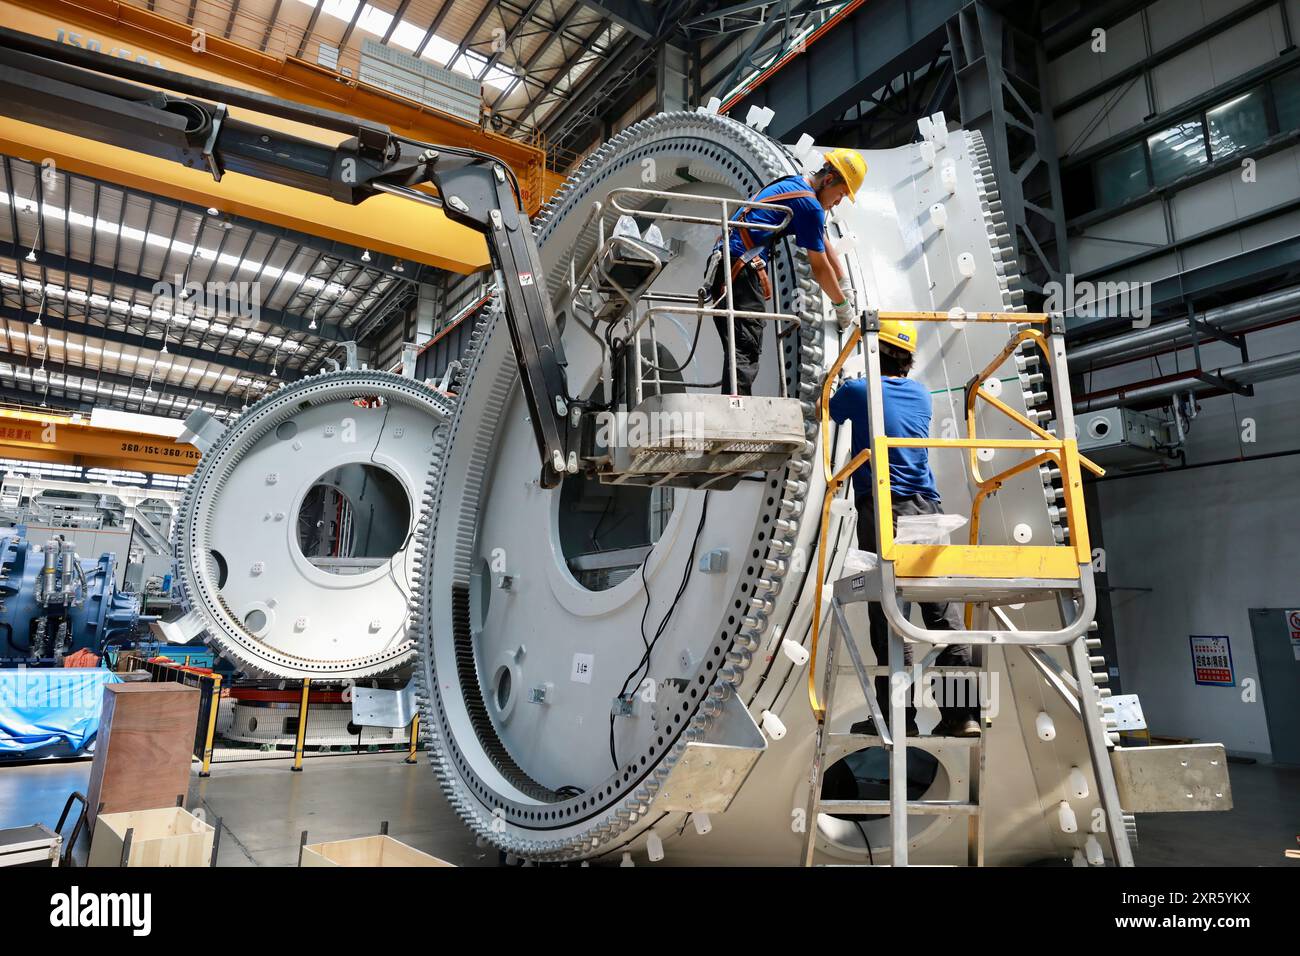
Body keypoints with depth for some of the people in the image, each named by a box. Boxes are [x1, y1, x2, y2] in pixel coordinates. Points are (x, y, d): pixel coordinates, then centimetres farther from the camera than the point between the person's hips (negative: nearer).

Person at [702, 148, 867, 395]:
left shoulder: (792, 185, 24)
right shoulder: (809, 205, -7)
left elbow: (826, 247, 27)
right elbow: (819, 267, -2)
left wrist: (846, 289, 30)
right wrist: (842, 304, 12)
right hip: (742, 269, -10)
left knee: (738, 351, 10)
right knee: (746, 353, -13)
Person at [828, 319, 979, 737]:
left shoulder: (858, 391, 4)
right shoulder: (921, 394, 17)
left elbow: (828, 411, 23)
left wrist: (831, 388, 45)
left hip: (880, 510, -4)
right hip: (926, 508, 5)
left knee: (888, 615, -4)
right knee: (944, 610, 3)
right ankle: (962, 713, 5)